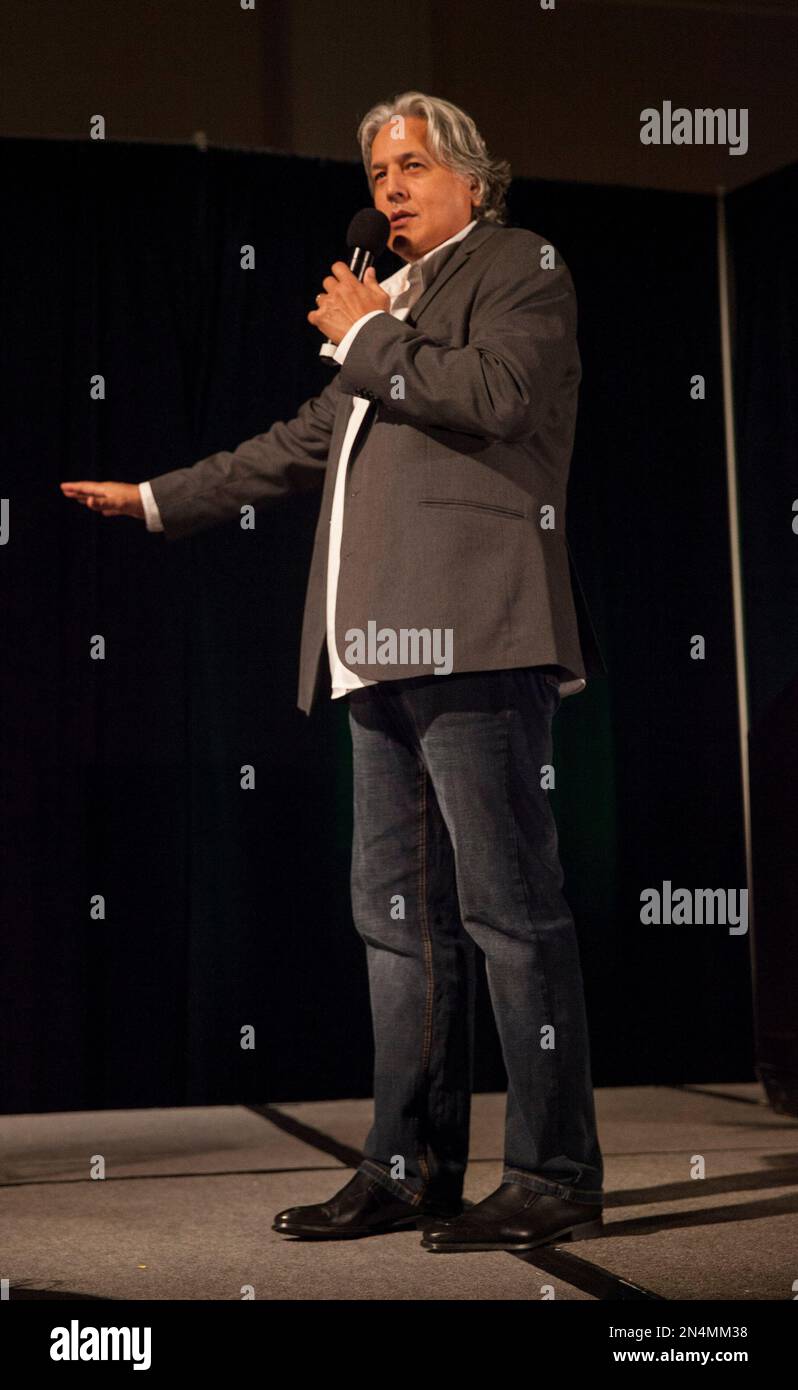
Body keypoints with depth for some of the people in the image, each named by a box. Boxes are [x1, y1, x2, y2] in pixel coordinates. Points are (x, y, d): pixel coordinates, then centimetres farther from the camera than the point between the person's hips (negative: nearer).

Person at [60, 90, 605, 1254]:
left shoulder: (520, 265, 6)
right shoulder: (396, 301, 28)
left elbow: (495, 393, -15)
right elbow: (306, 443, 33)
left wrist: (365, 336, -2)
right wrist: (159, 499, 36)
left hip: (474, 639, -9)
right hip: (387, 650, 9)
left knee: (511, 908, -8)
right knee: (400, 919, 8)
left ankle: (556, 1178, -1)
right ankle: (409, 1168, 15)